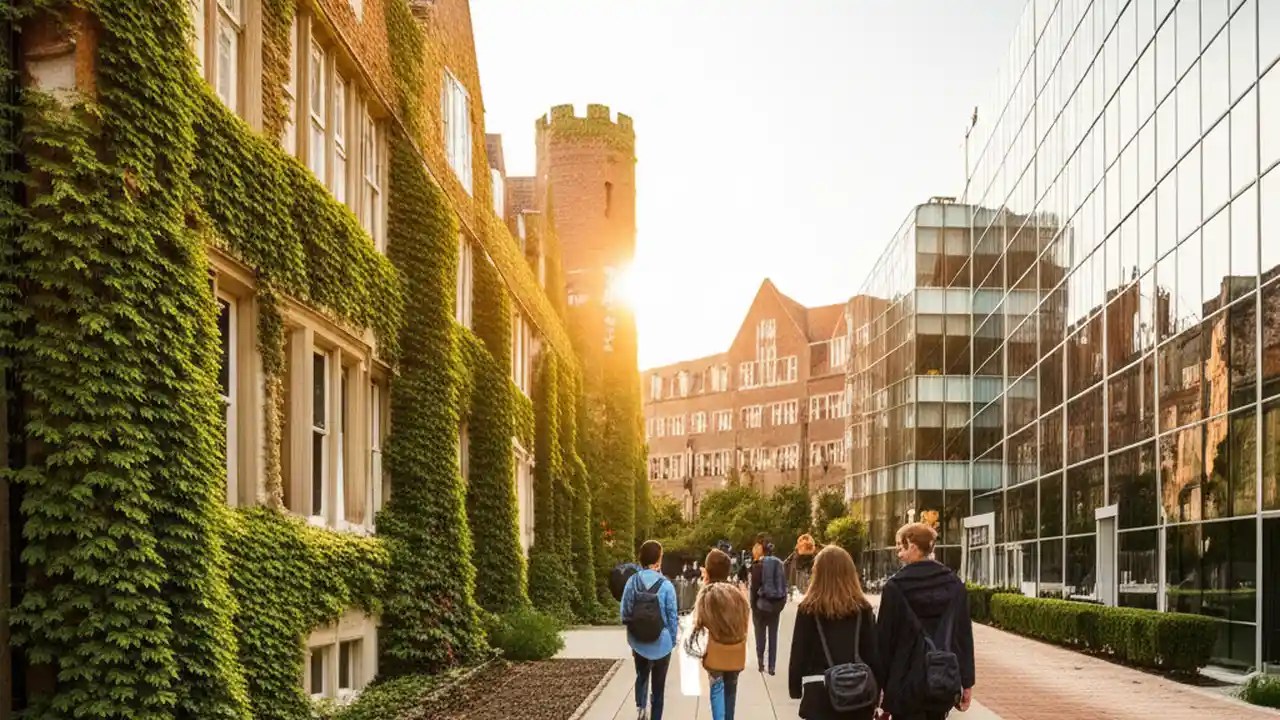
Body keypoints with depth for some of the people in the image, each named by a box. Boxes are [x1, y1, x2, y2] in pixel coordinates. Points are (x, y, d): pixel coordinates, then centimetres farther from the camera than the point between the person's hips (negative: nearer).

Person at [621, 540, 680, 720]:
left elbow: (625, 614, -3)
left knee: (642, 676, 27)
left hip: (639, 643, 2)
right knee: (658, 685, 14)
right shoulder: (665, 586, -16)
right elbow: (672, 617, -9)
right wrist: (672, 642, 5)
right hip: (661, 644, -2)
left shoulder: (632, 582, -10)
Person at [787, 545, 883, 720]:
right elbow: (874, 651, 3)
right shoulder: (862, 608, 4)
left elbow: (799, 652, -1)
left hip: (820, 690, -2)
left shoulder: (809, 608, -2)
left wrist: (795, 688, 9)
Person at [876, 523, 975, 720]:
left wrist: (880, 683, -1)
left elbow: (885, 637, -9)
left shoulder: (895, 586, -11)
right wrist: (967, 682, 8)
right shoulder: (954, 584, 2)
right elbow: (964, 634, 3)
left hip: (906, 681, -4)